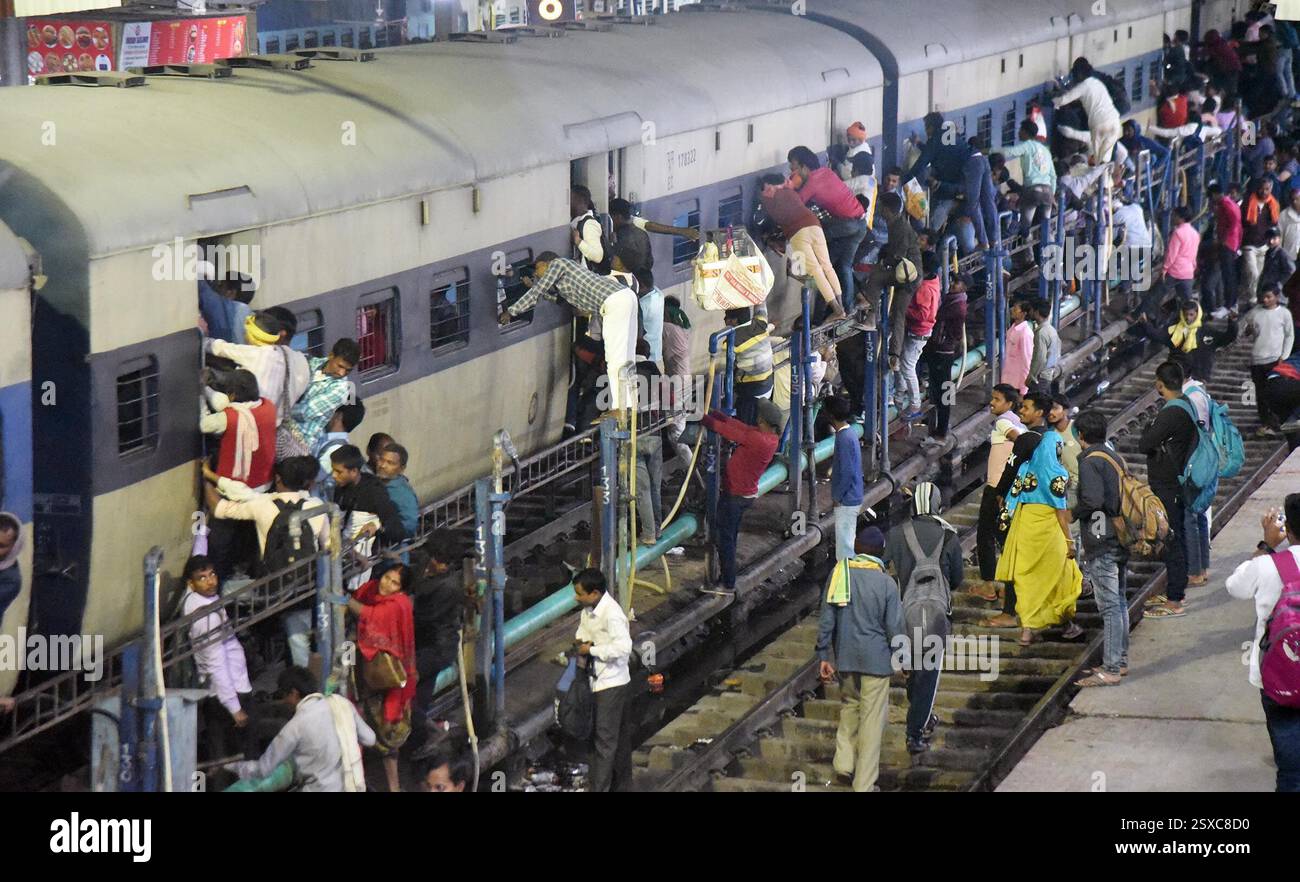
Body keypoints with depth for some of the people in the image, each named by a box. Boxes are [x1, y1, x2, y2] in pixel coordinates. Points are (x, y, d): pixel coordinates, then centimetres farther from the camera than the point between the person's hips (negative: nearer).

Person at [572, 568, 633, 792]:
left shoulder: (611, 613, -23)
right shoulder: (589, 609, 5)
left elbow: (623, 647, -30)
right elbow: (583, 629, 22)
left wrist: (592, 650, -21)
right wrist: (580, 640, -1)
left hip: (612, 683, -9)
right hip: (600, 681, 9)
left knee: (604, 740, -6)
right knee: (619, 738, 19)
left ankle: (599, 789, -5)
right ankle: (623, 785, 29)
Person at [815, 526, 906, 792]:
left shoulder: (839, 573, -3)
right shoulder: (886, 583, -11)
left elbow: (827, 619, -1)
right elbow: (895, 627, -8)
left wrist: (823, 655, 5)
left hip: (845, 657, 3)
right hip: (876, 658, -3)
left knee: (849, 704, 26)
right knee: (872, 719, 4)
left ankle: (844, 762, 16)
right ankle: (864, 784, 6)